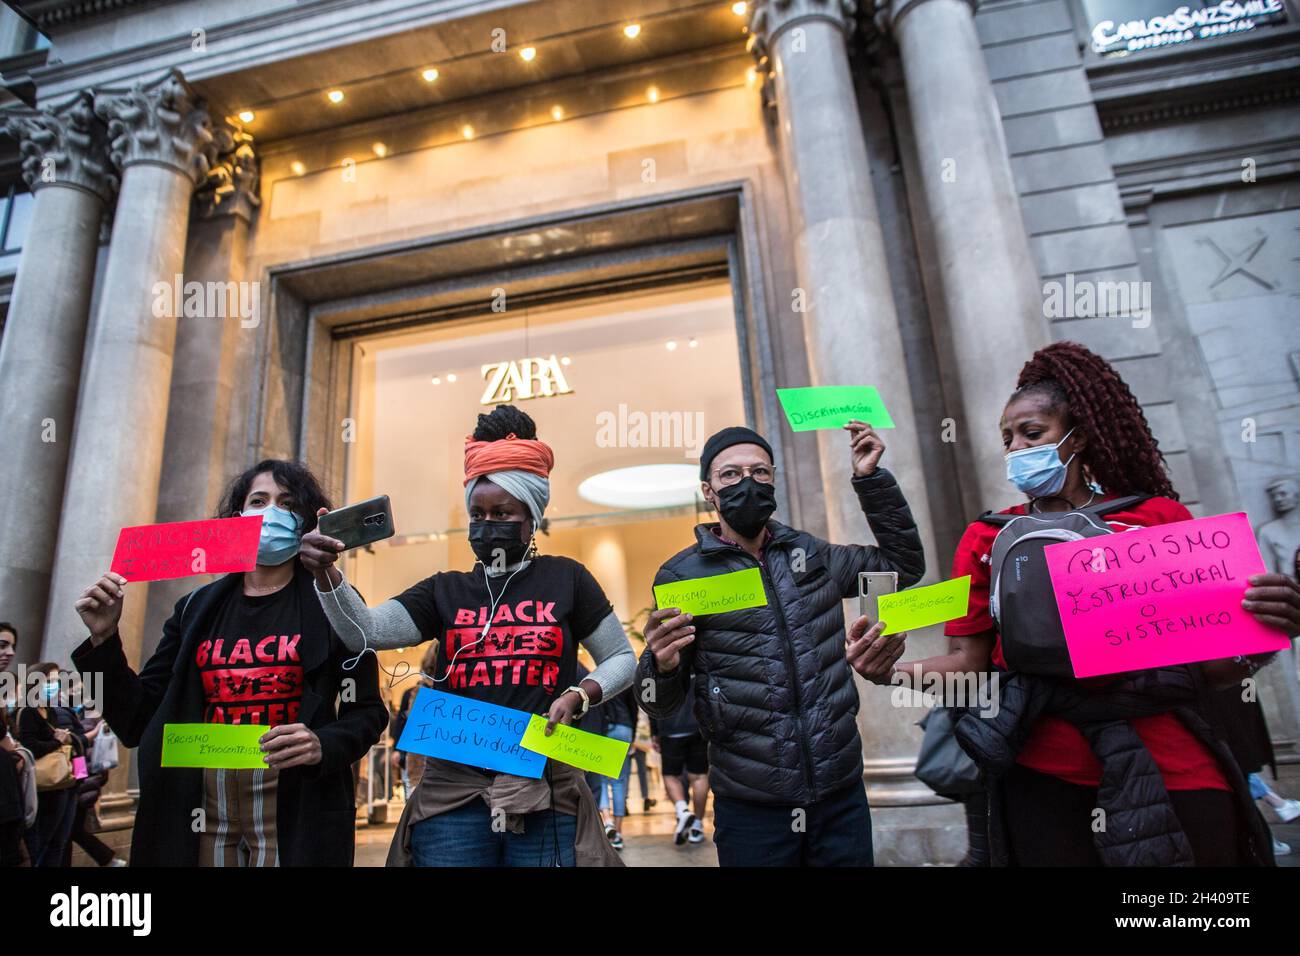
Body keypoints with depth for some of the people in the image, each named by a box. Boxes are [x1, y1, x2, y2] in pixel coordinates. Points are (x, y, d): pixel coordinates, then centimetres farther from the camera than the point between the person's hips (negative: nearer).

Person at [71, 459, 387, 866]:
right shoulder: (197, 608, 8)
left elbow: (367, 711, -1)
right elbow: (139, 722, 9)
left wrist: (324, 746, -19)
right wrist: (105, 639, -1)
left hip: (295, 814, -3)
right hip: (199, 813, 3)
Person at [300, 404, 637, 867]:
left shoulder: (565, 579, 2)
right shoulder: (445, 591, 9)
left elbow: (621, 659, 8)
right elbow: (364, 631, -4)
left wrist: (578, 696, -10)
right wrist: (325, 573, -21)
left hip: (543, 795, -2)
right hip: (453, 795, 2)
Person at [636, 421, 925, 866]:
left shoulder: (812, 555, 6)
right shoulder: (682, 575, -5)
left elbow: (903, 564, 15)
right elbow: (660, 705, -3)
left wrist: (871, 478, 6)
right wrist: (663, 665, -27)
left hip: (842, 796, 3)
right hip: (751, 809, -3)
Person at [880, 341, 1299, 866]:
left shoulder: (1160, 516, 5)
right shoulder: (988, 539, 5)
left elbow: (1210, 662, 4)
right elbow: (969, 660, 3)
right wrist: (895, 671, -15)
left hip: (1174, 763, 1)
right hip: (1047, 775, 0)